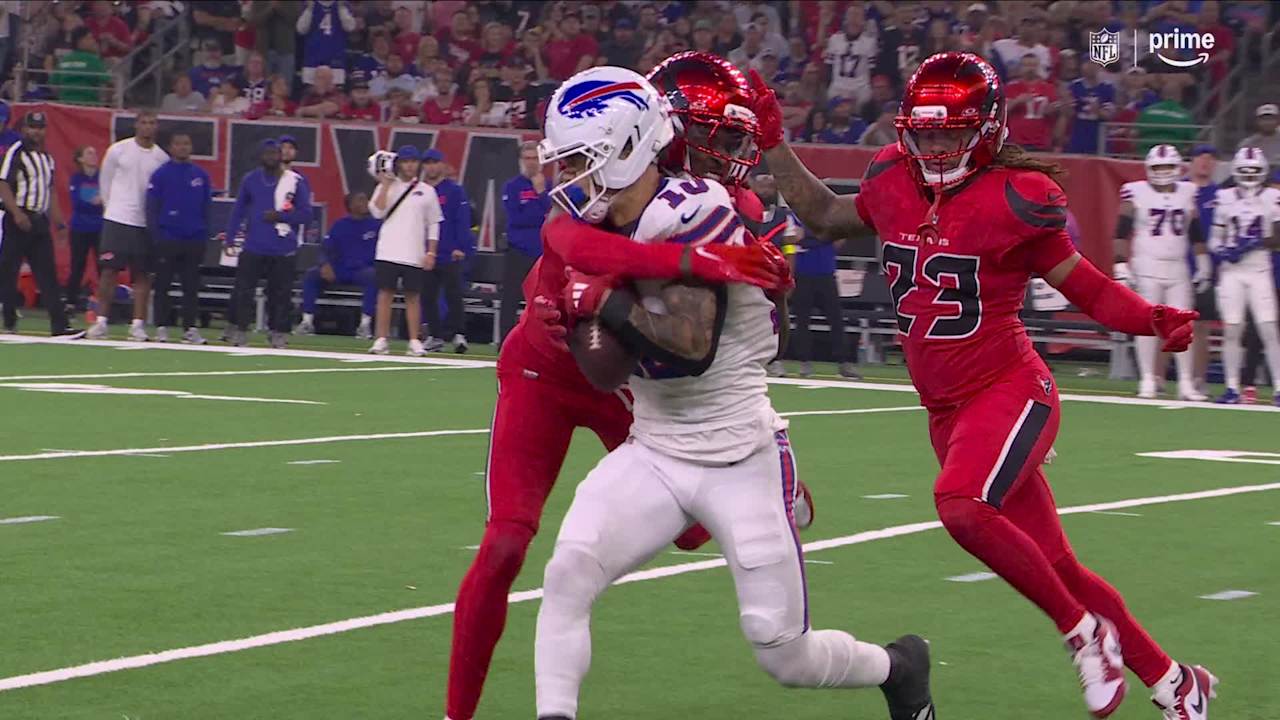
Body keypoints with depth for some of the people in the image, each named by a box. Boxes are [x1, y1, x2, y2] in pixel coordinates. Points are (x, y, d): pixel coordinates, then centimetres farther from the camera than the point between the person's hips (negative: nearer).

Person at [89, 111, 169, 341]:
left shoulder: (162, 158, 3)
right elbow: (105, 181, 9)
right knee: (109, 270, -4)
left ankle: (138, 324, 4)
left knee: (142, 275, 1)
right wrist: (112, 207, 9)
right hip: (117, 219, -1)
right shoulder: (118, 150, 0)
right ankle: (101, 320, 2)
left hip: (146, 224, 2)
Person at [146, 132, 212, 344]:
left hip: (194, 240, 3)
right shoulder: (161, 175, -3)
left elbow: (207, 207, 12)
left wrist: (204, 235, 6)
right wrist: (156, 236, -10)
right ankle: (161, 328, 8)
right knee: (163, 285, 3)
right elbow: (151, 208, -4)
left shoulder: (200, 175, 8)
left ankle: (190, 328, 8)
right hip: (168, 238, -3)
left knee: (191, 286, 5)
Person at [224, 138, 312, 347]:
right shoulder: (251, 179, 7)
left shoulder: (296, 181, 0)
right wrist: (229, 237, 3)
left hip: (283, 249, -1)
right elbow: (239, 210, 11)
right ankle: (238, 329, 2)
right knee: (243, 289, -4)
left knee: (280, 293, 3)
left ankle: (278, 332, 11)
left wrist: (280, 216, -13)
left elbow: (305, 214, 0)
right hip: (253, 246, 1)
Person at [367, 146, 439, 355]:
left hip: (414, 256, 0)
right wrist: (385, 185, -10)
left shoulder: (427, 191, 9)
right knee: (385, 293, -3)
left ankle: (414, 341, 4)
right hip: (388, 252, 0)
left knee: (413, 296, 1)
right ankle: (381, 340, -1)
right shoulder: (386, 187, 8)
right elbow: (377, 212, -7)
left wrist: (431, 252, 2)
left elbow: (433, 224, 10)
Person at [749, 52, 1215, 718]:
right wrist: (772, 143, 13)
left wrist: (1153, 320, -23)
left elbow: (1084, 286, -6)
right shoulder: (895, 184, 3)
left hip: (1010, 391, -6)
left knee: (960, 505, -32)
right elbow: (823, 216, 21)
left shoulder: (1013, 199, -14)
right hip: (947, 410, 6)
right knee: (1055, 568, 8)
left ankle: (1083, 631, -13)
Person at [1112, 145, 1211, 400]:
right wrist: (1121, 266, -10)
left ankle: (1186, 383, 4)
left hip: (1178, 267, 3)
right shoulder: (1136, 193, -3)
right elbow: (1122, 233, -4)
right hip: (1147, 265, -3)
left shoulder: (1187, 193, 8)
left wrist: (1203, 265, 13)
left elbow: (1196, 233, 15)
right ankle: (1148, 380, 2)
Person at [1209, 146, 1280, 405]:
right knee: (1231, 330, 0)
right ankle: (1232, 388, 7)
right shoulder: (1224, 199, 6)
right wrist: (1220, 250, -9)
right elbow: (1215, 237, 11)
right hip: (1231, 272, 2)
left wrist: (1255, 244, -16)